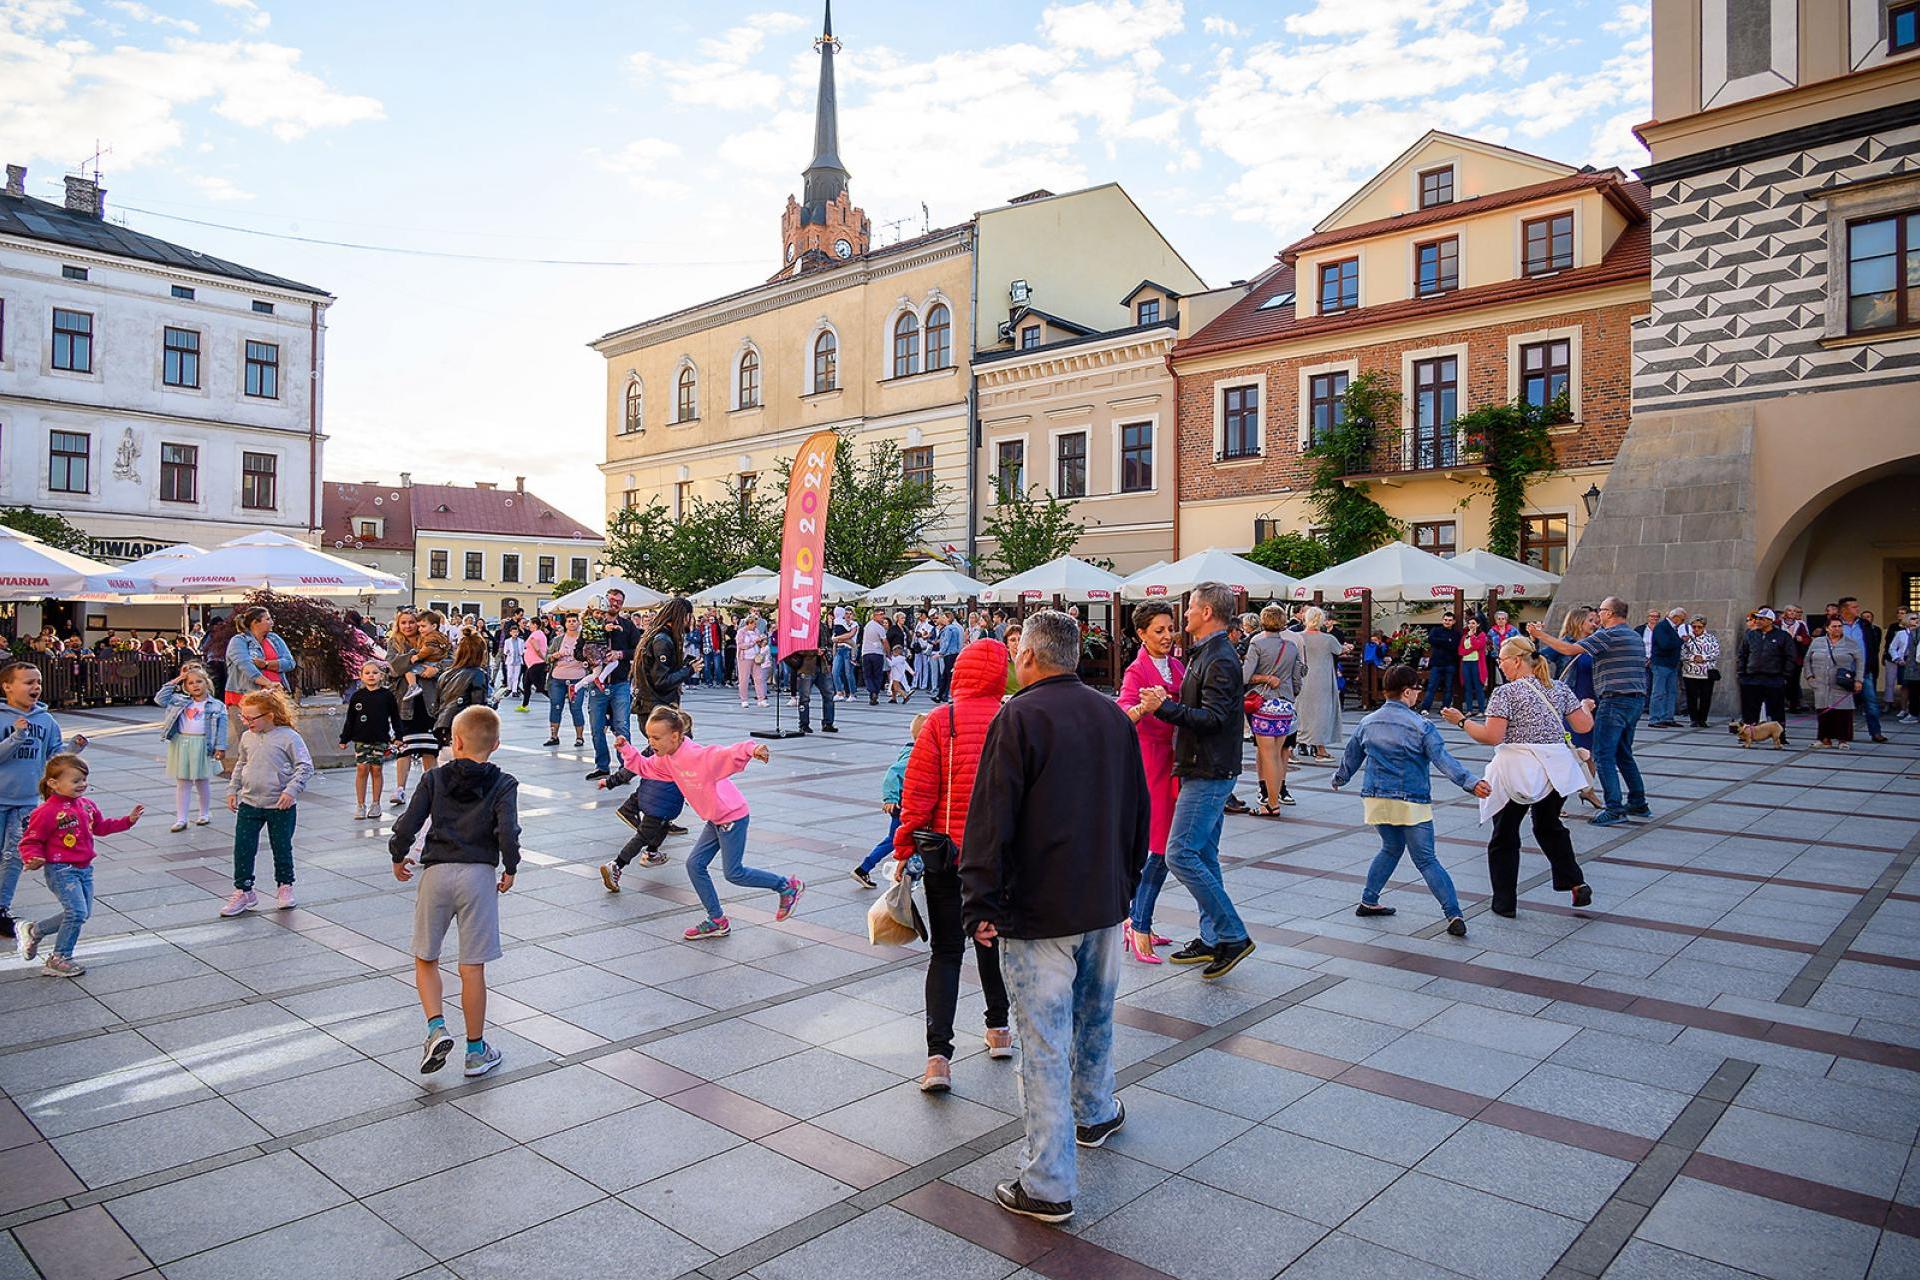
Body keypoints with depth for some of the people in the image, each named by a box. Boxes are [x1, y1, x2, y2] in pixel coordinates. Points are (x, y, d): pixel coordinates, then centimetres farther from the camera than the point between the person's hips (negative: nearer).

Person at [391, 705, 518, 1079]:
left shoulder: (435, 779, 4)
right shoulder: (502, 784, -1)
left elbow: (408, 825, -1)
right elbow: (507, 831, -13)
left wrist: (398, 857, 17)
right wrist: (510, 870, 1)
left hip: (436, 873, 1)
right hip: (479, 874, -1)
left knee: (425, 958, 18)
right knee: (472, 967, 5)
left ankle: (436, 1027, 1)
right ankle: (476, 1051, 14)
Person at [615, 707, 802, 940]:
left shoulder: (698, 755, -27)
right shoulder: (666, 759, 0)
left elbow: (730, 754, -41)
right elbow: (644, 767, 17)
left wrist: (753, 749, -60)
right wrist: (626, 750, 1)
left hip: (732, 816, -9)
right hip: (714, 820, 9)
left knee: (733, 873, -3)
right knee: (694, 864, 6)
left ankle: (788, 886, 15)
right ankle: (717, 921, 18)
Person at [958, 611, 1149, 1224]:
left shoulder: (1018, 719, -15)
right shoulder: (1114, 715, 7)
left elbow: (991, 821, -18)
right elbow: (1140, 810, 16)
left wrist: (982, 906, -11)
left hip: (1038, 914, -7)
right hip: (1106, 904, 7)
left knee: (1045, 1042, 0)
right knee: (1095, 1018, 25)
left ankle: (1048, 1185, 8)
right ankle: (1094, 1115, 46)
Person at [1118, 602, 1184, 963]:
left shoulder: (1178, 666, 13)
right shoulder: (1137, 671, -10)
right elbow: (1123, 712, -27)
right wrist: (1143, 708, -47)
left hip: (1174, 761, 7)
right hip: (1150, 761, -7)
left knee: (1148, 847, 13)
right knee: (1162, 850, -9)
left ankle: (1135, 920, 23)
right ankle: (1139, 928, -1)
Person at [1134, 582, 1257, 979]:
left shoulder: (1220, 660, -17)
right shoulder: (1205, 654, 15)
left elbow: (1213, 719, -24)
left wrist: (1164, 707, -26)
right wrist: (1168, 703, 13)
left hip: (1209, 775, -11)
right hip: (1205, 771, 11)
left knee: (1181, 854, -12)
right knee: (1204, 856, 14)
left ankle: (1233, 936, -5)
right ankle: (1212, 939, 21)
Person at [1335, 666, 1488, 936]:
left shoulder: (1367, 723, 6)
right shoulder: (1421, 726, -10)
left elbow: (1350, 757, 17)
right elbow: (1443, 760, -18)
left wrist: (1339, 779, 34)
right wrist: (1471, 783, -23)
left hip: (1375, 798, 5)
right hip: (1411, 803, -5)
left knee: (1391, 848, 23)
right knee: (1426, 860, -1)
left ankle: (1368, 901, 26)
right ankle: (1454, 914, -7)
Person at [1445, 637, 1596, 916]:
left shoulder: (1506, 692, -11)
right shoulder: (1559, 688, 6)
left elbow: (1492, 737, -18)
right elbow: (1585, 726, 9)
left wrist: (1462, 721, -5)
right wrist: (1586, 707, 28)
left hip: (1518, 772, -6)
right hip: (1557, 771, 6)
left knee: (1504, 837, 8)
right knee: (1549, 827, 28)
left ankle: (1505, 902, 13)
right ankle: (1576, 884, 20)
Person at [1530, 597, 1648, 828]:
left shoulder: (1608, 635, -11)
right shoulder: (1636, 637, 19)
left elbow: (1570, 649, -17)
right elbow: (1642, 665, 26)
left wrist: (1540, 635, -11)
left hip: (1615, 700, -10)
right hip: (1637, 698, 10)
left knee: (1603, 755, -7)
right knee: (1623, 754, 19)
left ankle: (1614, 809, -10)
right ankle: (1638, 804, 23)